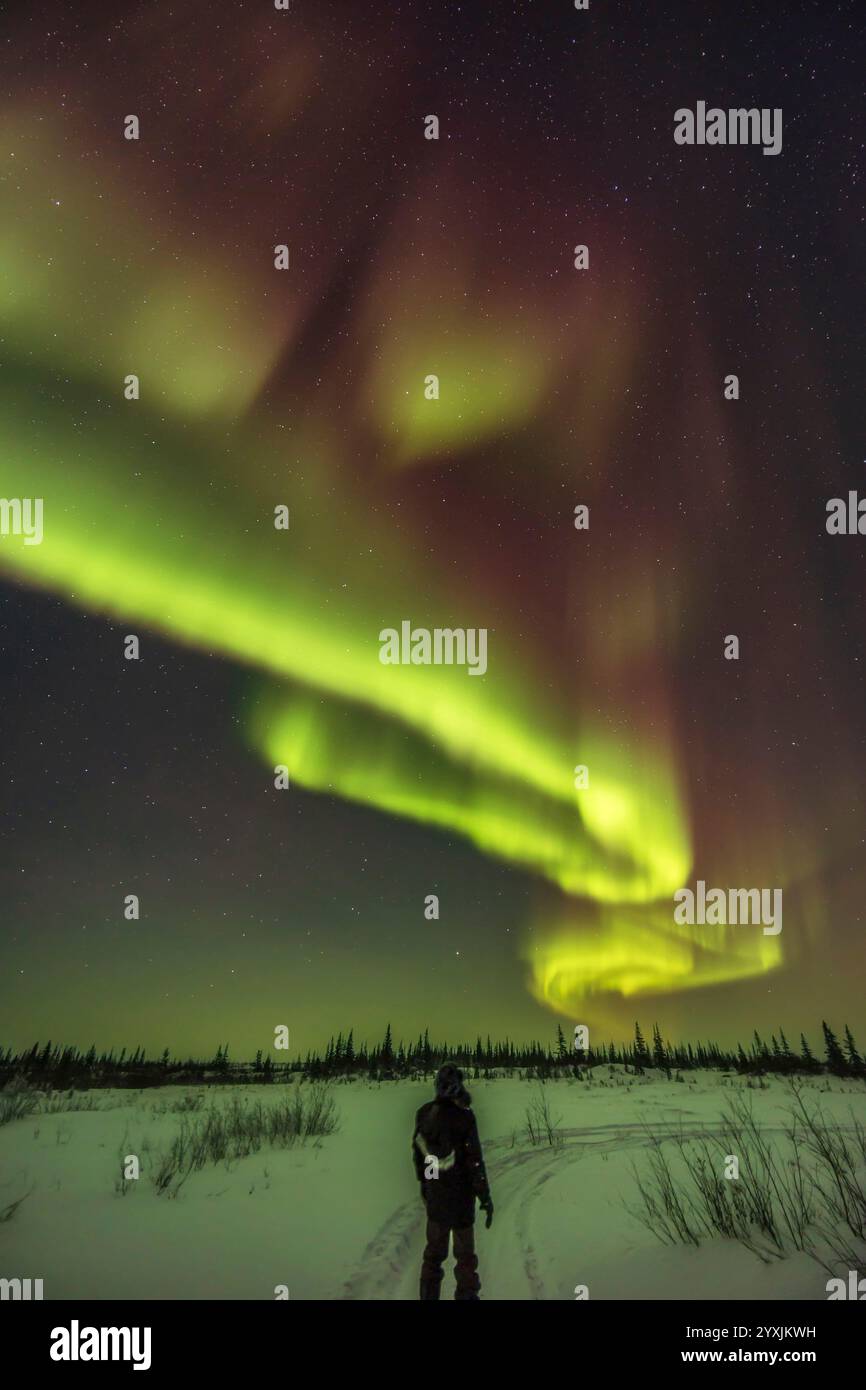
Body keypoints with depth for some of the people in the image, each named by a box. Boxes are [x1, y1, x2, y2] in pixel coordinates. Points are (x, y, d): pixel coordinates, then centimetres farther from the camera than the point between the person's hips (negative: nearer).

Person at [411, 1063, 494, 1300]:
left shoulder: (424, 1114, -6)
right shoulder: (463, 1117, -23)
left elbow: (418, 1151, 6)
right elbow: (474, 1160, -19)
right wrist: (485, 1197, -10)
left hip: (434, 1192, 5)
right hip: (461, 1192, -5)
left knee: (434, 1247, 19)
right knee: (464, 1250, 11)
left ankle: (429, 1292, 27)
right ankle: (466, 1293, 19)